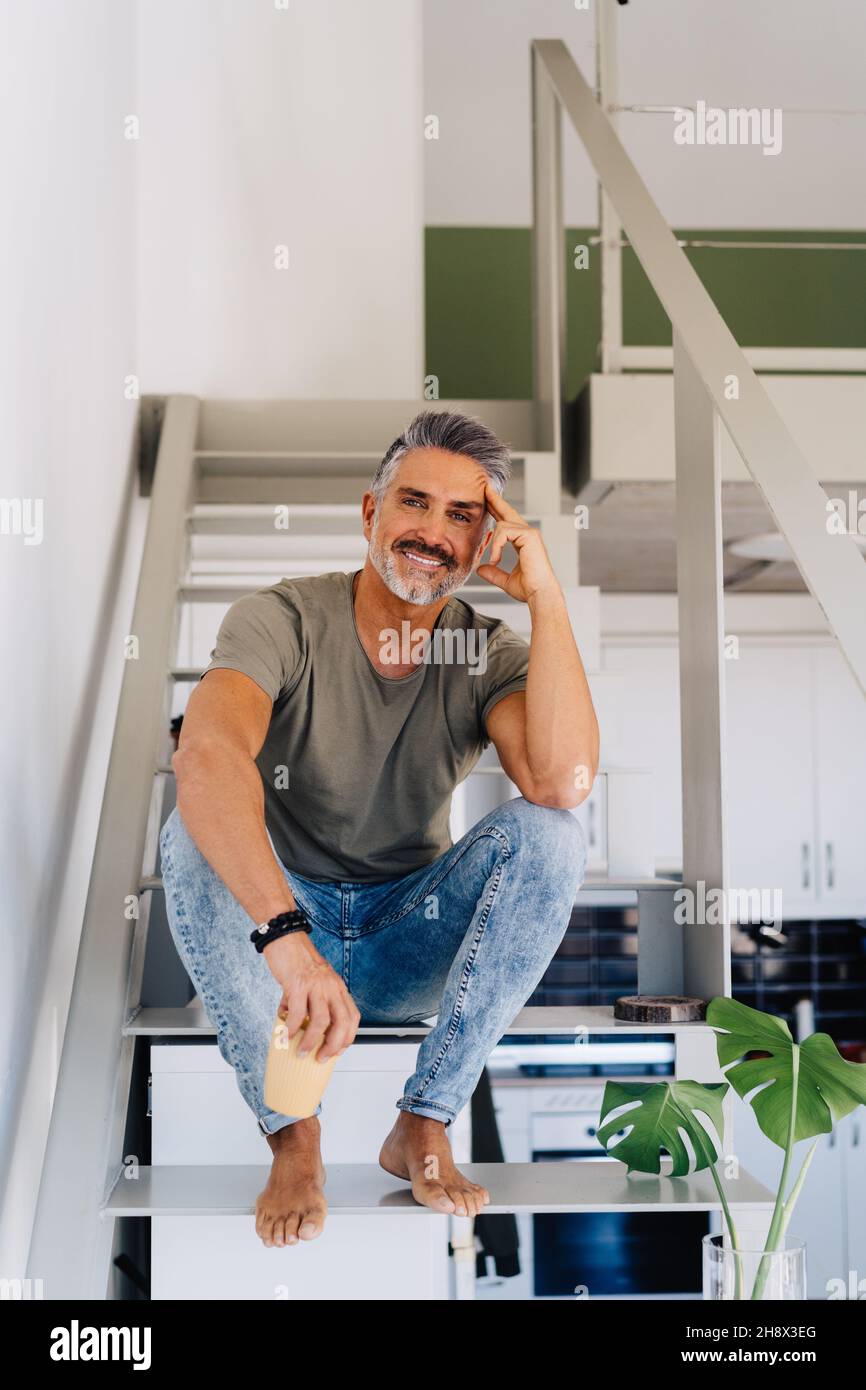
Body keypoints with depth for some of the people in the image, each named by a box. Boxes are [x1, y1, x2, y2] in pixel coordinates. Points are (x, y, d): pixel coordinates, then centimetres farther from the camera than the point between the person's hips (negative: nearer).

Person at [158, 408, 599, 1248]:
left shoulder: (489, 656, -7)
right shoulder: (283, 620, -15)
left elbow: (564, 780, -30)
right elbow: (205, 756, -38)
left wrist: (545, 595, -26)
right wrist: (286, 937, -52)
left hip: (409, 942, 2)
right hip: (270, 914, -2)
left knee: (548, 833, -23)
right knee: (195, 832, -31)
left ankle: (425, 1126, -19)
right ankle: (293, 1138, -22)